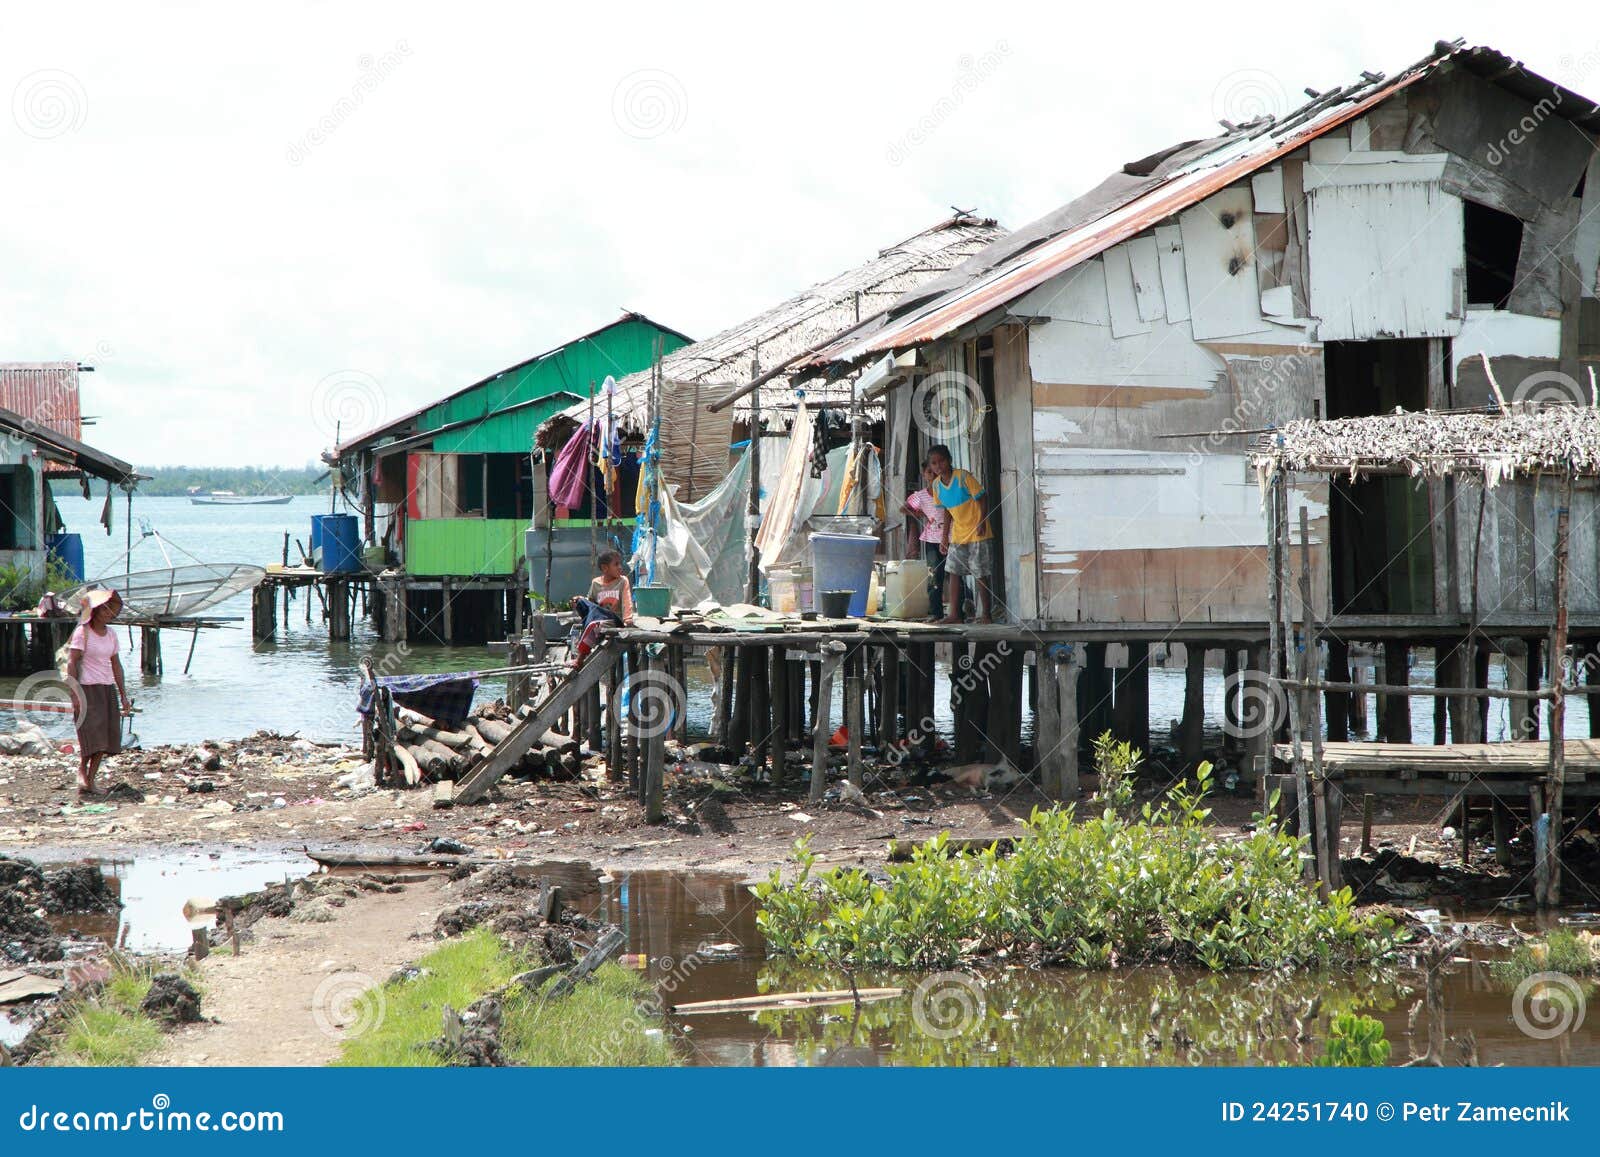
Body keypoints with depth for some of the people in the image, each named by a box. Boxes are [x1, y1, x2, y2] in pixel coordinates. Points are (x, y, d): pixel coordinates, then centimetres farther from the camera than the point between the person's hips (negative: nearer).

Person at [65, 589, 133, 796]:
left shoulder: (111, 634, 13)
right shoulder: (82, 632, -6)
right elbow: (71, 663, -10)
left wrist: (123, 696, 15)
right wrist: (75, 694, -18)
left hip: (108, 689, 6)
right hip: (87, 688, -6)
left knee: (105, 737, 0)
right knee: (92, 734, -15)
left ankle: (90, 780, 4)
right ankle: (81, 771, 3)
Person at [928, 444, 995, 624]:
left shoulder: (963, 477, -15)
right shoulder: (937, 484, 4)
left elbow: (981, 500, -10)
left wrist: (982, 522, -22)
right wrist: (945, 538, 14)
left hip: (977, 534, -6)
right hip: (957, 536, 6)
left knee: (980, 575, -3)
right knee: (953, 572, 1)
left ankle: (986, 614, 4)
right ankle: (953, 614, 4)